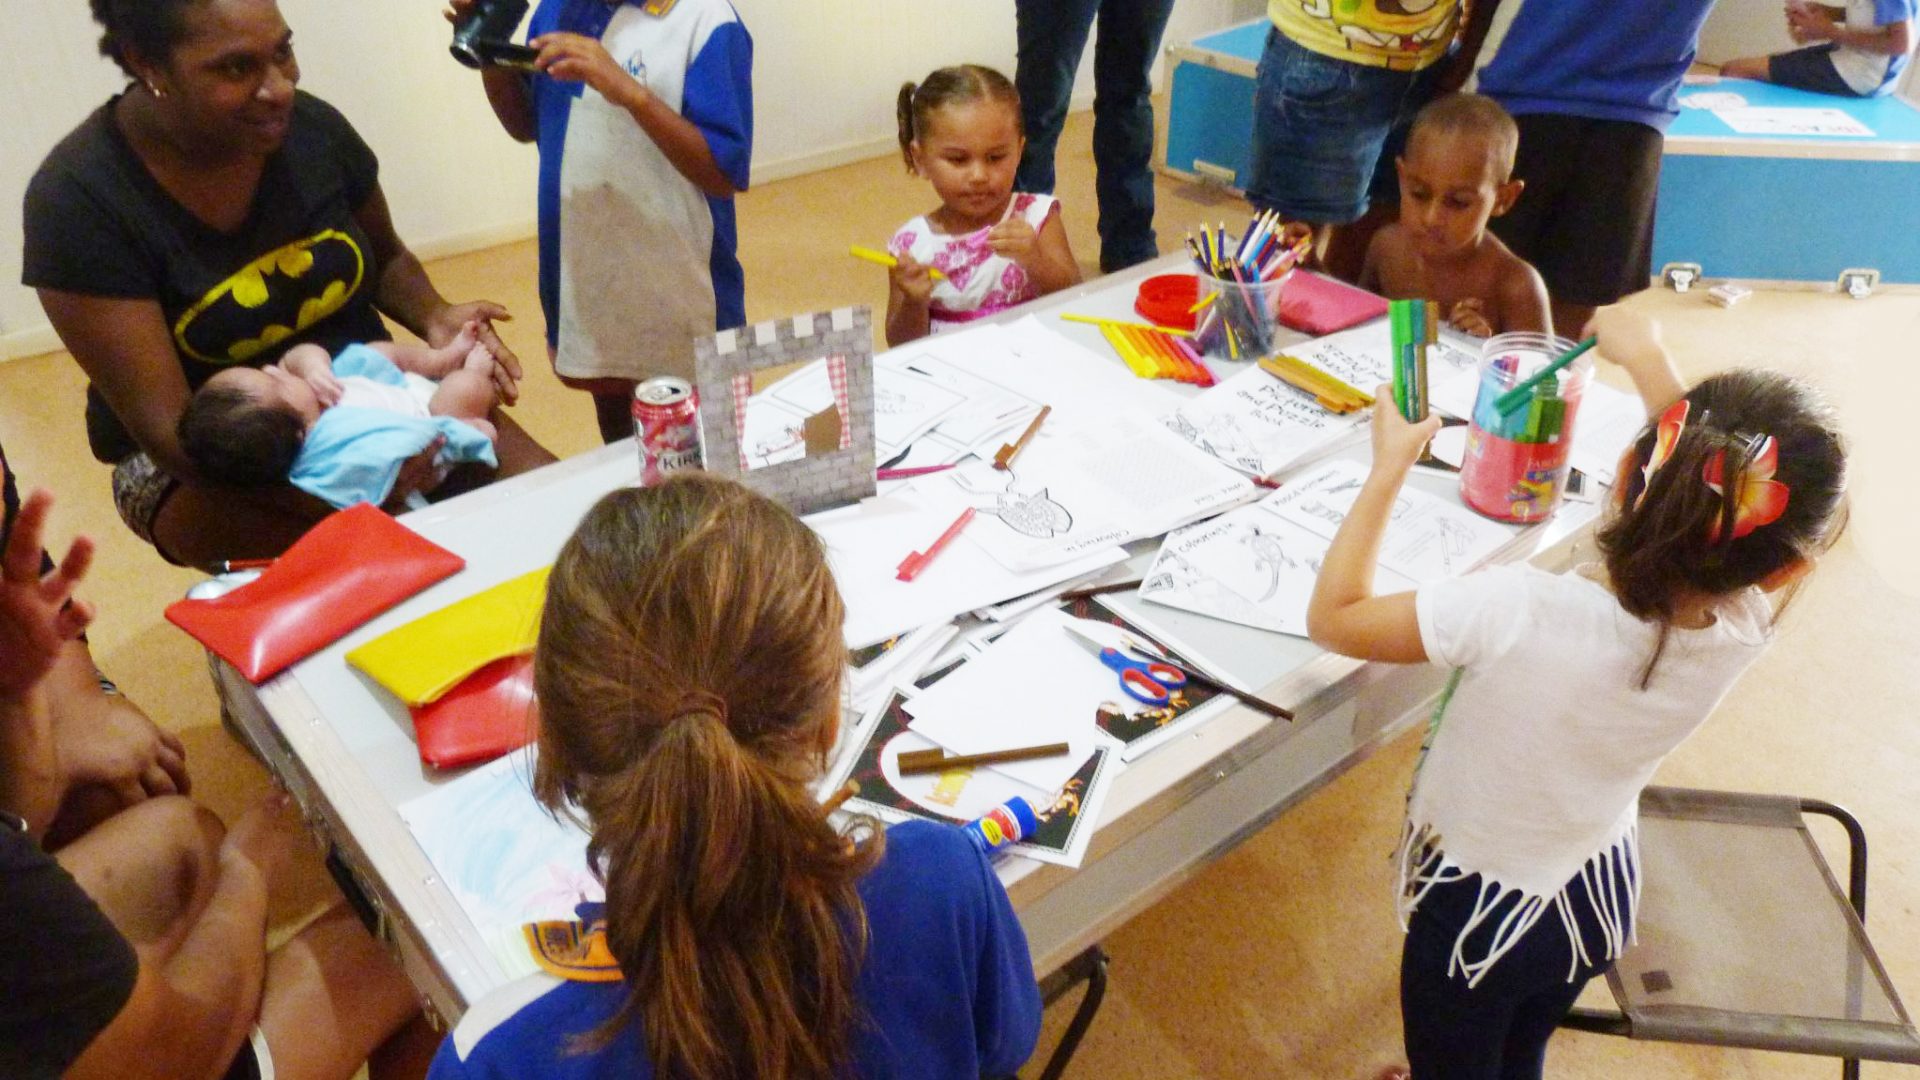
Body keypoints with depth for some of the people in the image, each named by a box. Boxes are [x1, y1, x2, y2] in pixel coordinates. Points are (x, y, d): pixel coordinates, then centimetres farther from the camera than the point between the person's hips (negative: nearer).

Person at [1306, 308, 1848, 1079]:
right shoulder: (1739, 631, -23)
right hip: (1599, 898, 4)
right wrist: (1646, 357, 7)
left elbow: (1333, 617, -25)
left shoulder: (1522, 614, -40)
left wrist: (1390, 466, -17)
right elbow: (1723, 504, 0)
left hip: (1480, 911, -4)